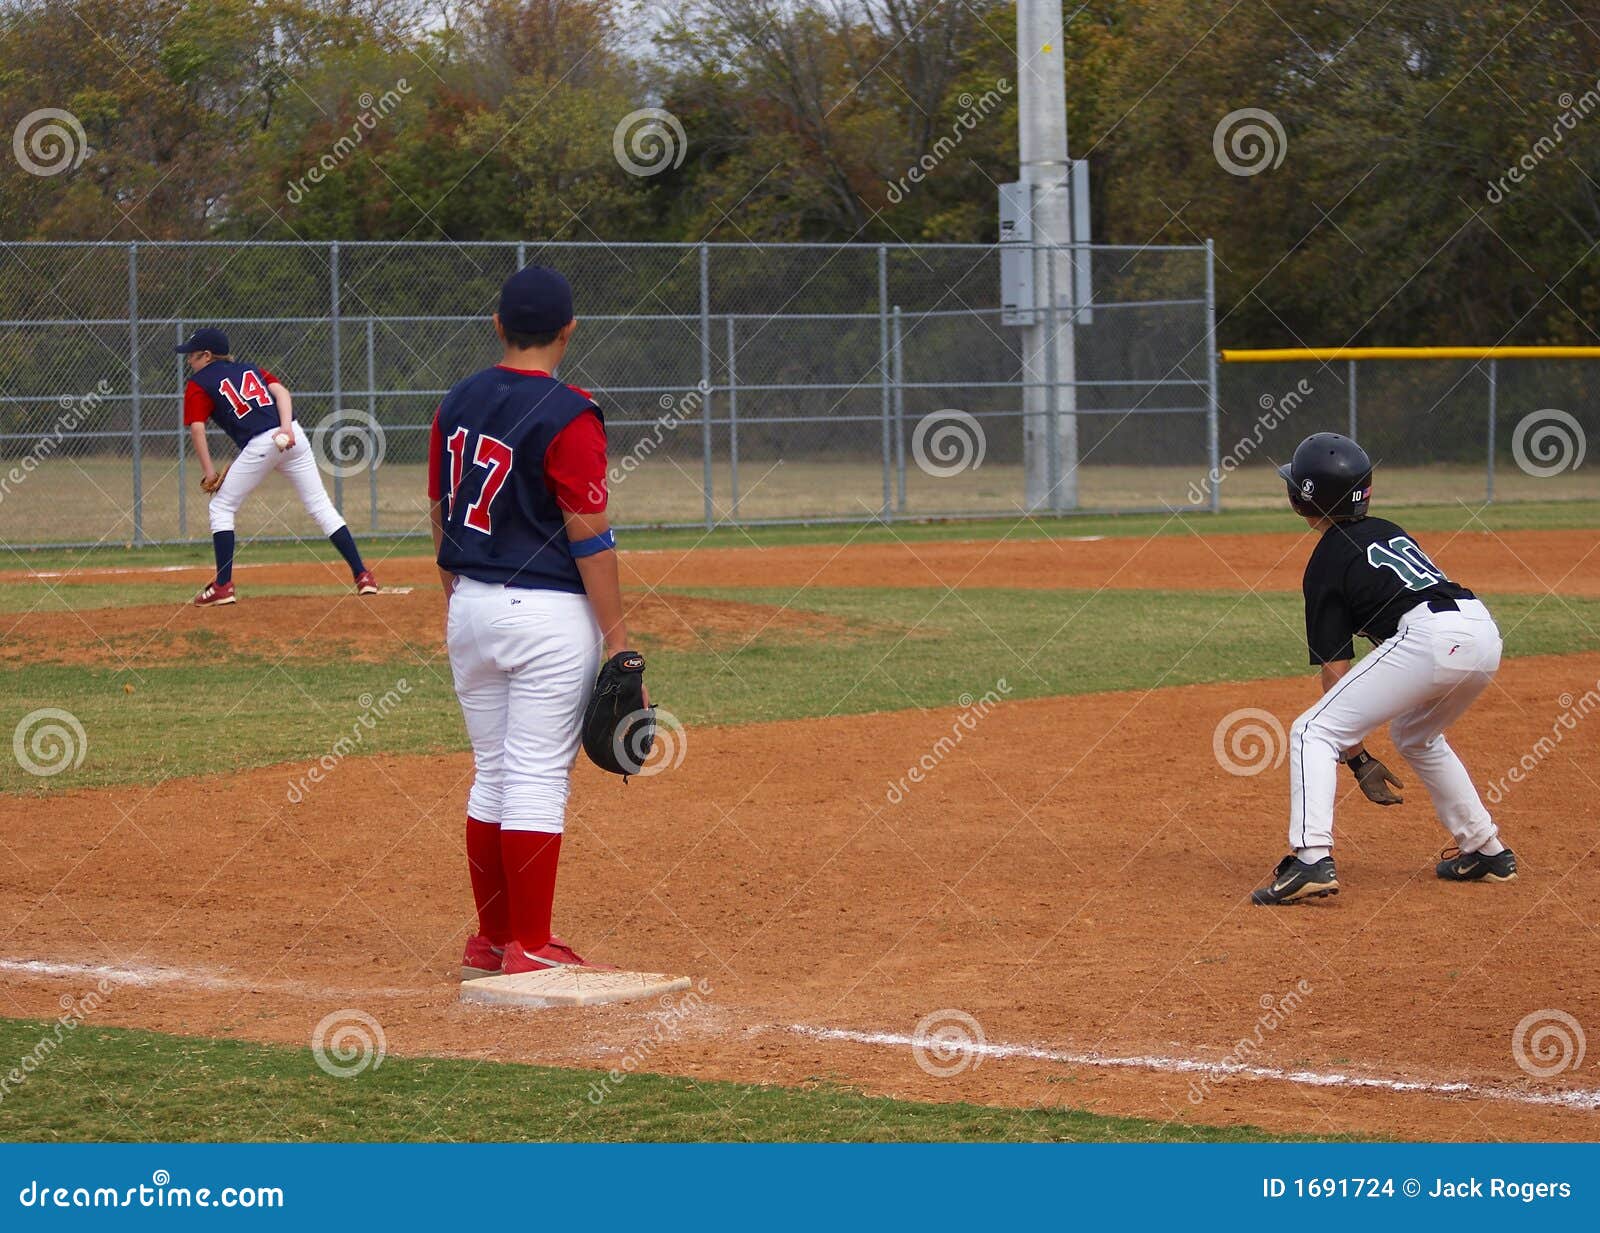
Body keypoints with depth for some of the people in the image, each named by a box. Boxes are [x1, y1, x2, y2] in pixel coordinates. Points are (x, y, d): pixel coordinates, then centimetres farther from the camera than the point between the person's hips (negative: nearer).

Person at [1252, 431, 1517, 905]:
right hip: (1484, 633, 8)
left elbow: (1334, 671, 4)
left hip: (1429, 637, -8)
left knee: (1312, 732, -2)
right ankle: (1487, 851, 35)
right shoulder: (1387, 530, 28)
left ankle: (1312, 859, -18)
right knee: (1416, 736, 34)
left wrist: (1357, 759, 8)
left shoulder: (1327, 564, 7)